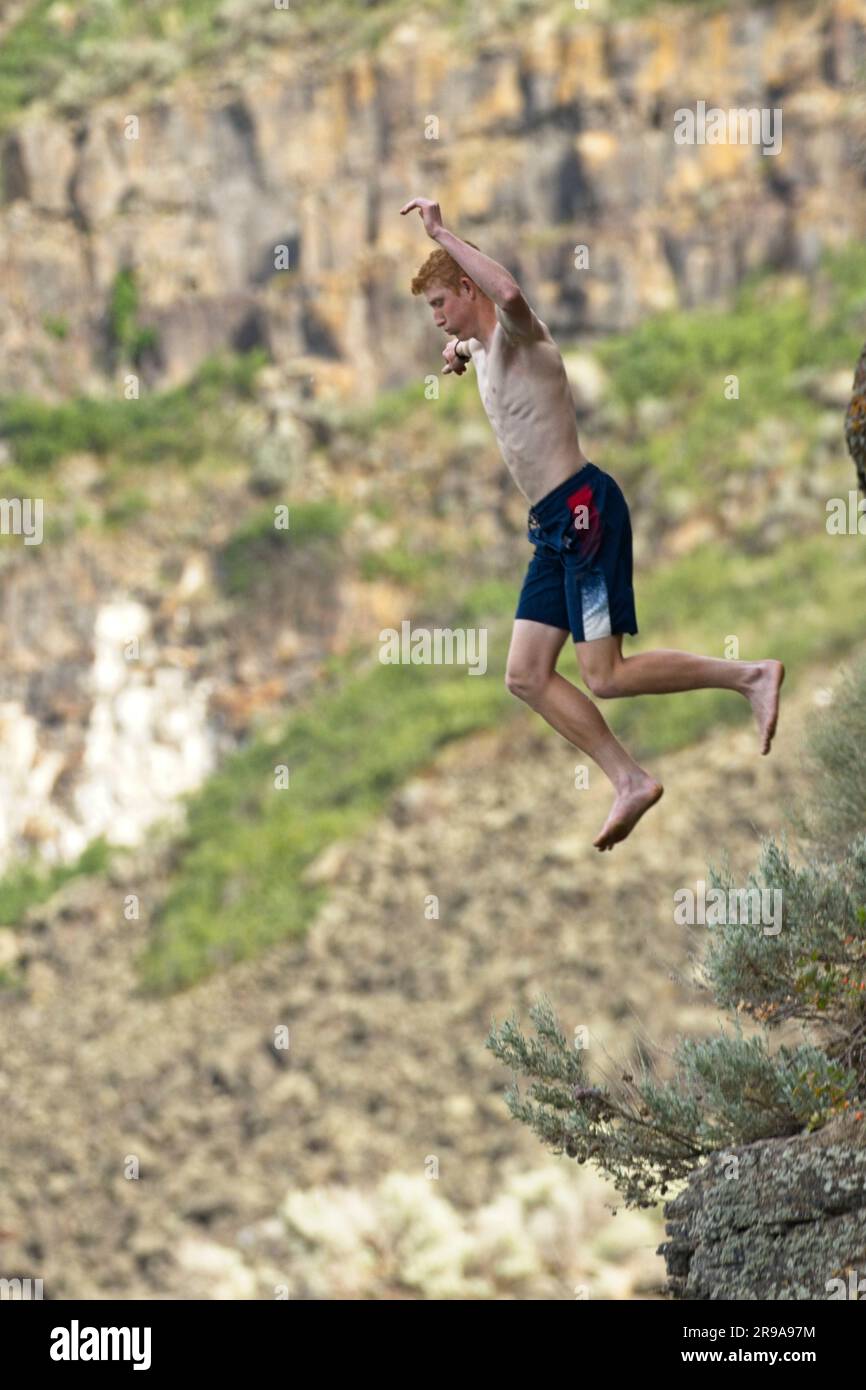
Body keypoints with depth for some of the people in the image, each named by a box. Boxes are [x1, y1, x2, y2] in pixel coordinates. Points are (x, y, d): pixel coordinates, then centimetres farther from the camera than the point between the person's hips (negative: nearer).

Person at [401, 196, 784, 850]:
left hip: (586, 508, -10)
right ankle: (631, 781, 9)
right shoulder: (485, 353, 19)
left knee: (607, 677, -12)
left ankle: (752, 675, -3)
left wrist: (442, 233, -30)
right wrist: (460, 349, 26)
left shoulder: (520, 335, -10)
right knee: (526, 676, 6)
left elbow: (511, 295, -37)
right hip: (554, 525, 10)